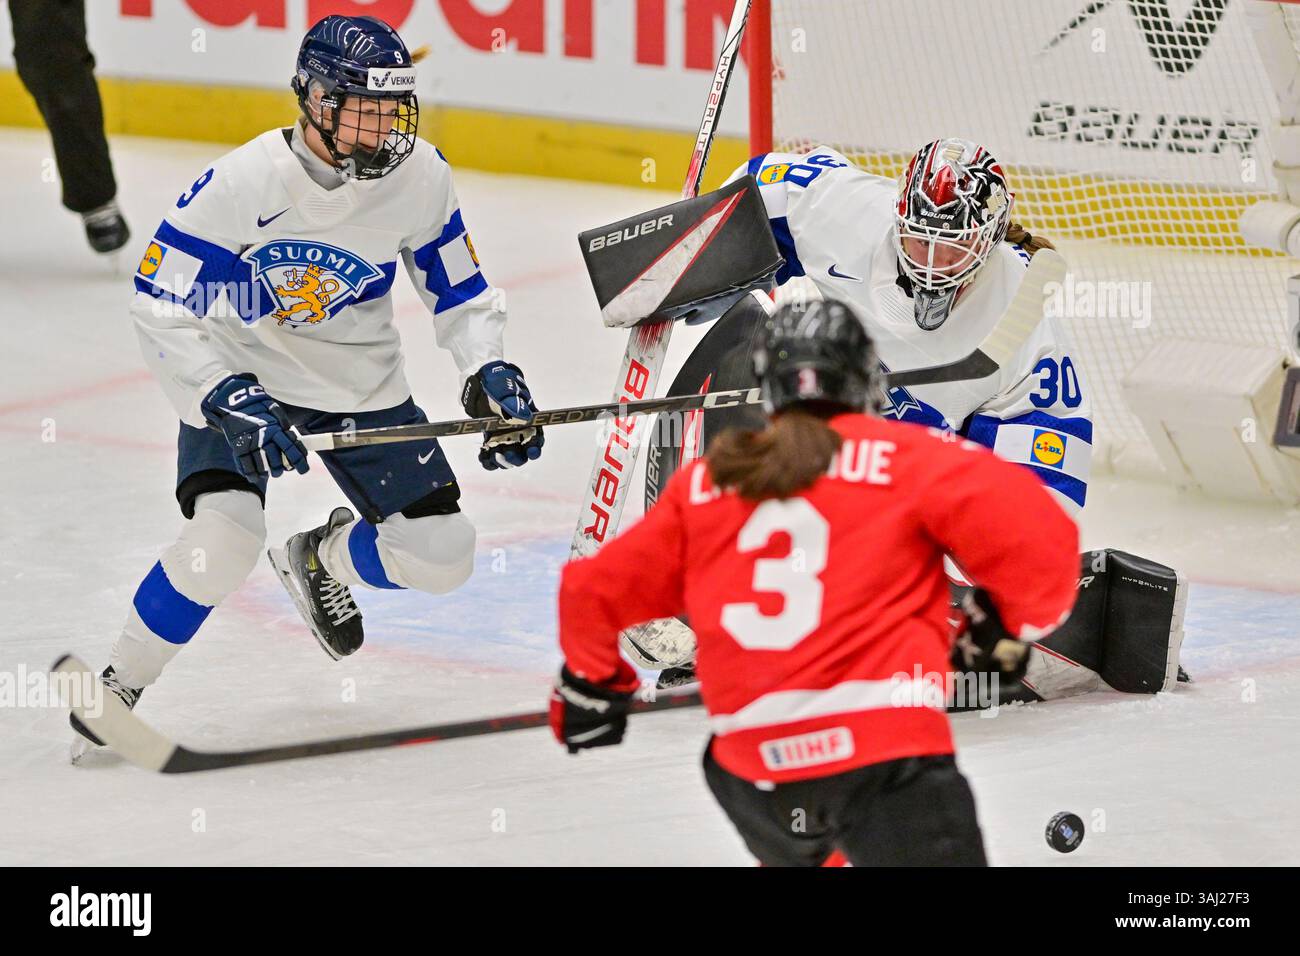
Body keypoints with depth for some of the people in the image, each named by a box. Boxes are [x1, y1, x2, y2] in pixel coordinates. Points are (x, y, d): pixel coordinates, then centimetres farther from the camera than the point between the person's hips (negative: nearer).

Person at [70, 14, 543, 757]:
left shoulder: (422, 177, -14)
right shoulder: (242, 182, -27)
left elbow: (460, 289, 2)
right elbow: (160, 307, -22)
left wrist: (490, 372, -14)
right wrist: (226, 399, -33)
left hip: (362, 385, 4)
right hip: (240, 376, -4)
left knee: (441, 556, -2)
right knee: (225, 540, -28)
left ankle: (324, 558, 31)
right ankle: (117, 686, -6)